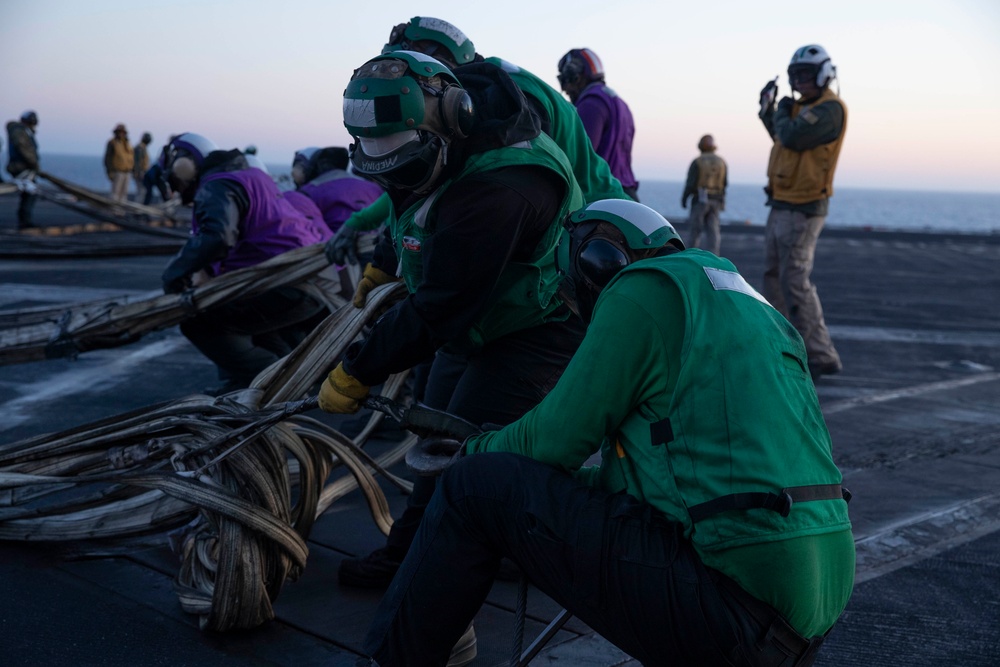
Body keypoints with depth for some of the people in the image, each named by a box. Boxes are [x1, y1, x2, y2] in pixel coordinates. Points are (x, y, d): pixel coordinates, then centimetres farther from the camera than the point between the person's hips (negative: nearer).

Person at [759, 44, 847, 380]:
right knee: (774, 276, 15)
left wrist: (782, 111, -7)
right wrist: (768, 109, 21)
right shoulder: (803, 106, 14)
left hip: (802, 210, -10)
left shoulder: (830, 108, -14)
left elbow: (792, 138, -25)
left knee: (795, 282, -11)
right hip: (782, 205, 10)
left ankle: (821, 357, -6)